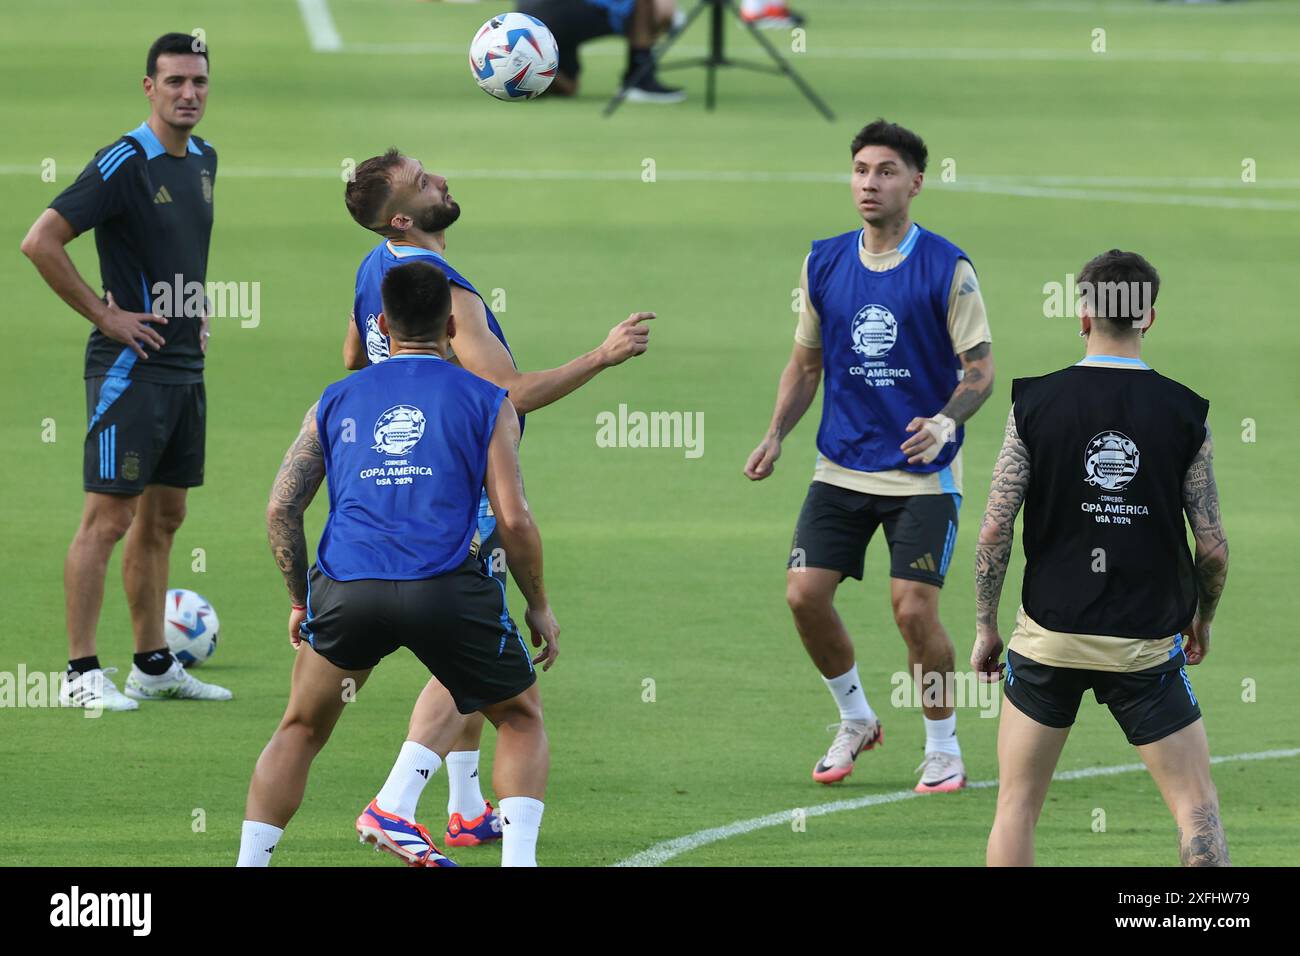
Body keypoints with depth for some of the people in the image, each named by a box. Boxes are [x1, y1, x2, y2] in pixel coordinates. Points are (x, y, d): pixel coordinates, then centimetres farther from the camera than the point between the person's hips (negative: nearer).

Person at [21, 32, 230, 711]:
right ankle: (81, 673, -5)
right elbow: (40, 242, -21)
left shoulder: (203, 160, 11)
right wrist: (105, 315, -17)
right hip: (129, 368, -8)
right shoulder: (124, 164, -15)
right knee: (108, 518, -7)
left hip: (185, 368, 8)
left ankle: (153, 666, 21)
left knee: (162, 518, 14)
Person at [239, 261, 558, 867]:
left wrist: (302, 601, 25)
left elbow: (280, 510, 14)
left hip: (346, 589, 2)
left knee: (300, 731, 23)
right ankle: (518, 861, 2)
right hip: (447, 587, -2)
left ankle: (248, 866, 12)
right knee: (521, 721, 19)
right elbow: (513, 519, 3)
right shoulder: (485, 402, 11)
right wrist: (539, 606, 16)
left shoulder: (335, 401, 19)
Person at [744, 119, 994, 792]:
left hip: (922, 475, -4)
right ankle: (854, 719, 19)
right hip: (841, 469, 4)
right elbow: (805, 364, 15)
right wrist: (776, 434, 1)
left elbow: (980, 369, -7)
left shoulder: (947, 269, -7)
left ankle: (944, 750, 8)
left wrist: (944, 422, -26)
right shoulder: (823, 265, 6)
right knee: (805, 593, -6)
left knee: (914, 609, -12)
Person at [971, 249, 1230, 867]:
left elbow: (996, 527, -6)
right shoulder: (1184, 412, -4)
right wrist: (1202, 621, 15)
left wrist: (985, 627, 5)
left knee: (1017, 804, 11)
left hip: (1049, 638, 0)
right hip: (1148, 646, 0)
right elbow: (1212, 546, -3)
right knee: (1198, 808, 5)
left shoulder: (1034, 403, -5)